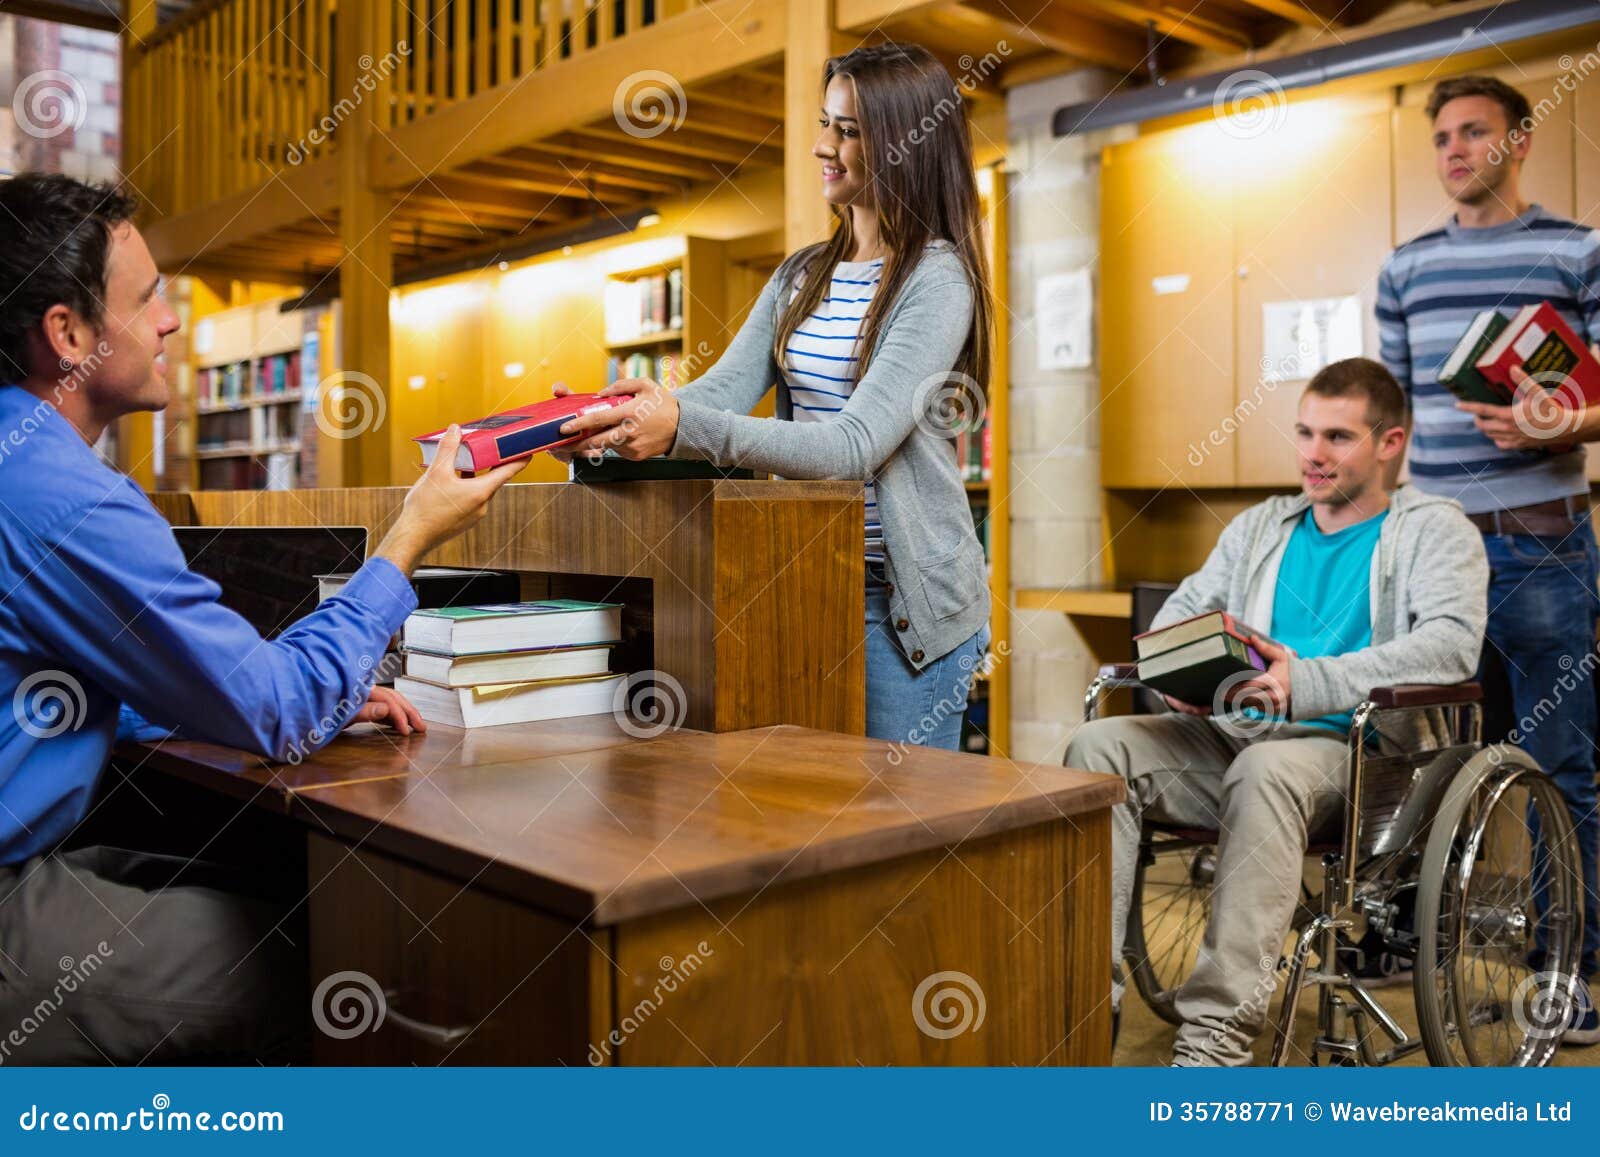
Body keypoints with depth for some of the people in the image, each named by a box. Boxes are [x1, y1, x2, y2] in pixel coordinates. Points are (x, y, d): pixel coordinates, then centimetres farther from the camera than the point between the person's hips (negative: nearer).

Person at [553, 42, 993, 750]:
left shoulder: (938, 281, -12)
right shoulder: (802, 274, 12)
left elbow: (855, 446, -23)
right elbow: (725, 388, 1)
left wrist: (684, 428, -33)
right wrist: (619, 425, -17)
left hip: (904, 596, -6)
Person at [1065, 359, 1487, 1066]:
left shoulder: (1434, 529, 6)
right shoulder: (1260, 527, 23)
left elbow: (1451, 644, -12)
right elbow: (1182, 608, 21)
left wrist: (1308, 682, -25)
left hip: (1351, 749, -5)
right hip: (1231, 734, 6)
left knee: (1265, 770, -39)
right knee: (1098, 747, -20)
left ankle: (1217, 1038, -38)